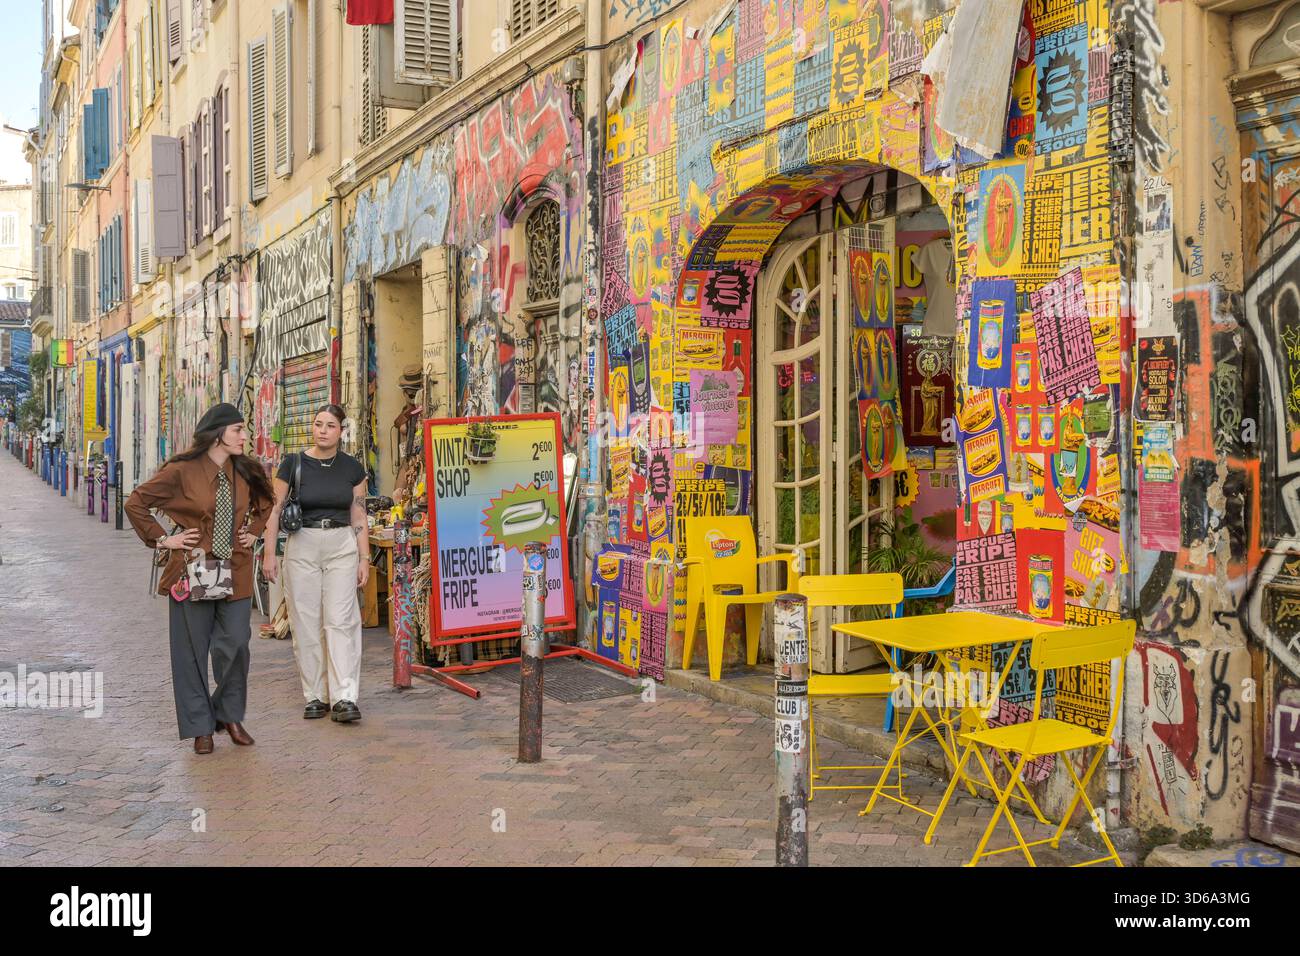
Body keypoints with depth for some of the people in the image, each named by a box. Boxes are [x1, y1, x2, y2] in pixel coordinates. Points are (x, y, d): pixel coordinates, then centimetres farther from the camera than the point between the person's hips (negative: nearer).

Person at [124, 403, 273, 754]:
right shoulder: (182, 471, -8)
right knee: (192, 651, 4)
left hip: (236, 571, 3)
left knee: (234, 645, 1)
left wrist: (253, 533, 12)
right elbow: (135, 504, -2)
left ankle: (230, 715, 20)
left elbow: (265, 505, 26)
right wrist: (162, 539, -4)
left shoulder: (246, 472, 6)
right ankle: (200, 726, 15)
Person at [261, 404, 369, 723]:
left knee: (341, 620, -8)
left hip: (342, 547, 0)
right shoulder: (293, 464, 0)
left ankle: (345, 698, -10)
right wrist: (269, 553, -2)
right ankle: (315, 696, 12)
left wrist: (364, 558, 4)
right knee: (306, 622, 2)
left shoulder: (352, 468, 5)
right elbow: (275, 510, 2)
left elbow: (359, 517, 8)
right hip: (302, 545, 0)